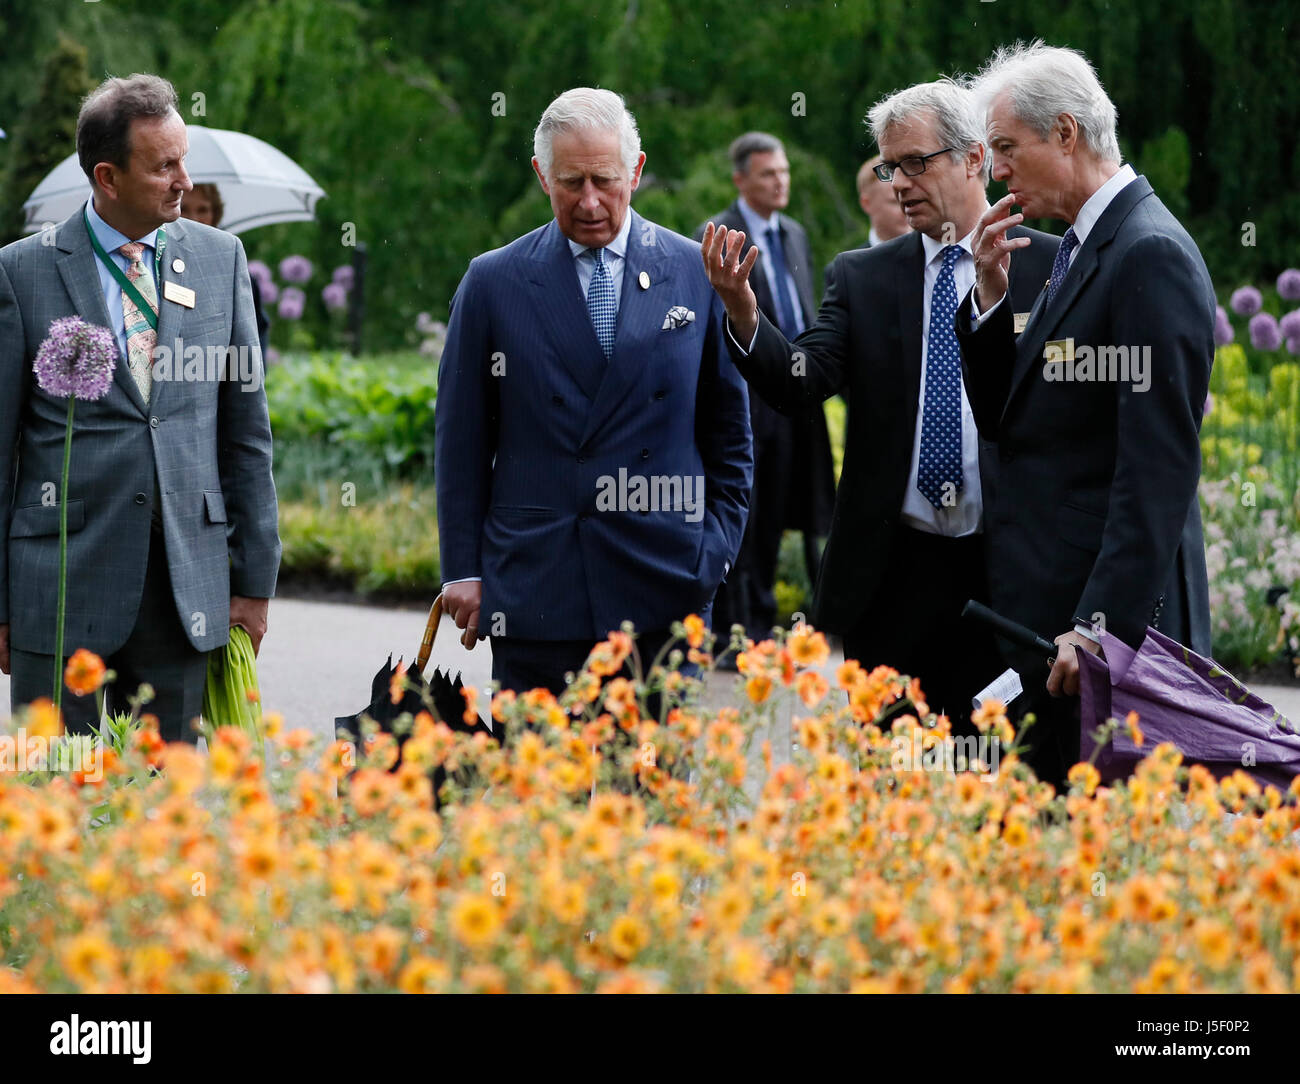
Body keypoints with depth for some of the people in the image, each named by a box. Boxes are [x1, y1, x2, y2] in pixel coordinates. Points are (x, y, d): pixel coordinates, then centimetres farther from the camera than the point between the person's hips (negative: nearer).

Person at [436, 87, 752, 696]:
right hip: (533, 594, 0)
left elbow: (729, 433, 12)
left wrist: (714, 553, 4)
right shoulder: (492, 282, 6)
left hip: (664, 594, 0)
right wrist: (463, 570, 3)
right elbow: (462, 440, 8)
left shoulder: (699, 274, 7)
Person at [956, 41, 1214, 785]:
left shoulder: (1152, 255, -14)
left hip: (1108, 614, -10)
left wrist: (1102, 628, -23)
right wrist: (991, 295, 5)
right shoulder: (1081, 249, 17)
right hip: (1043, 612, 10)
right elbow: (1006, 420, 19)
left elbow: (1159, 465, -20)